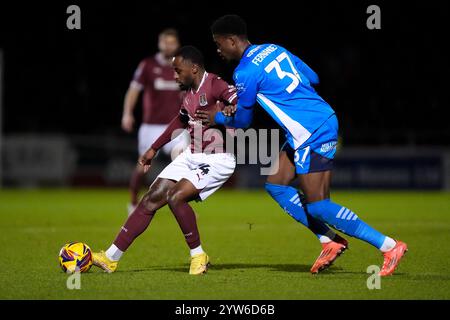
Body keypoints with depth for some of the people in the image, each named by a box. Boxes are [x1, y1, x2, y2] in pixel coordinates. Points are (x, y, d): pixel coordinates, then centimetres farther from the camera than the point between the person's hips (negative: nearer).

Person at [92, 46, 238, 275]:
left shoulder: (215, 85, -15)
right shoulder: (189, 93, 12)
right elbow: (180, 121, 28)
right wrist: (154, 149, 33)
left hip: (217, 160, -8)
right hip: (191, 156, 8)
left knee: (175, 196, -25)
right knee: (151, 199, 1)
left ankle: (198, 256, -6)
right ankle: (111, 258, 3)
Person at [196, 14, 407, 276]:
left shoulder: (245, 73, -11)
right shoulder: (273, 49, 13)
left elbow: (242, 121, 1)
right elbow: (312, 78, 20)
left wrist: (217, 118, 19)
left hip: (313, 135, -10)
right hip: (325, 117, 10)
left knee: (317, 207, -7)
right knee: (276, 185, 13)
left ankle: (390, 247, -5)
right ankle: (330, 242, 12)